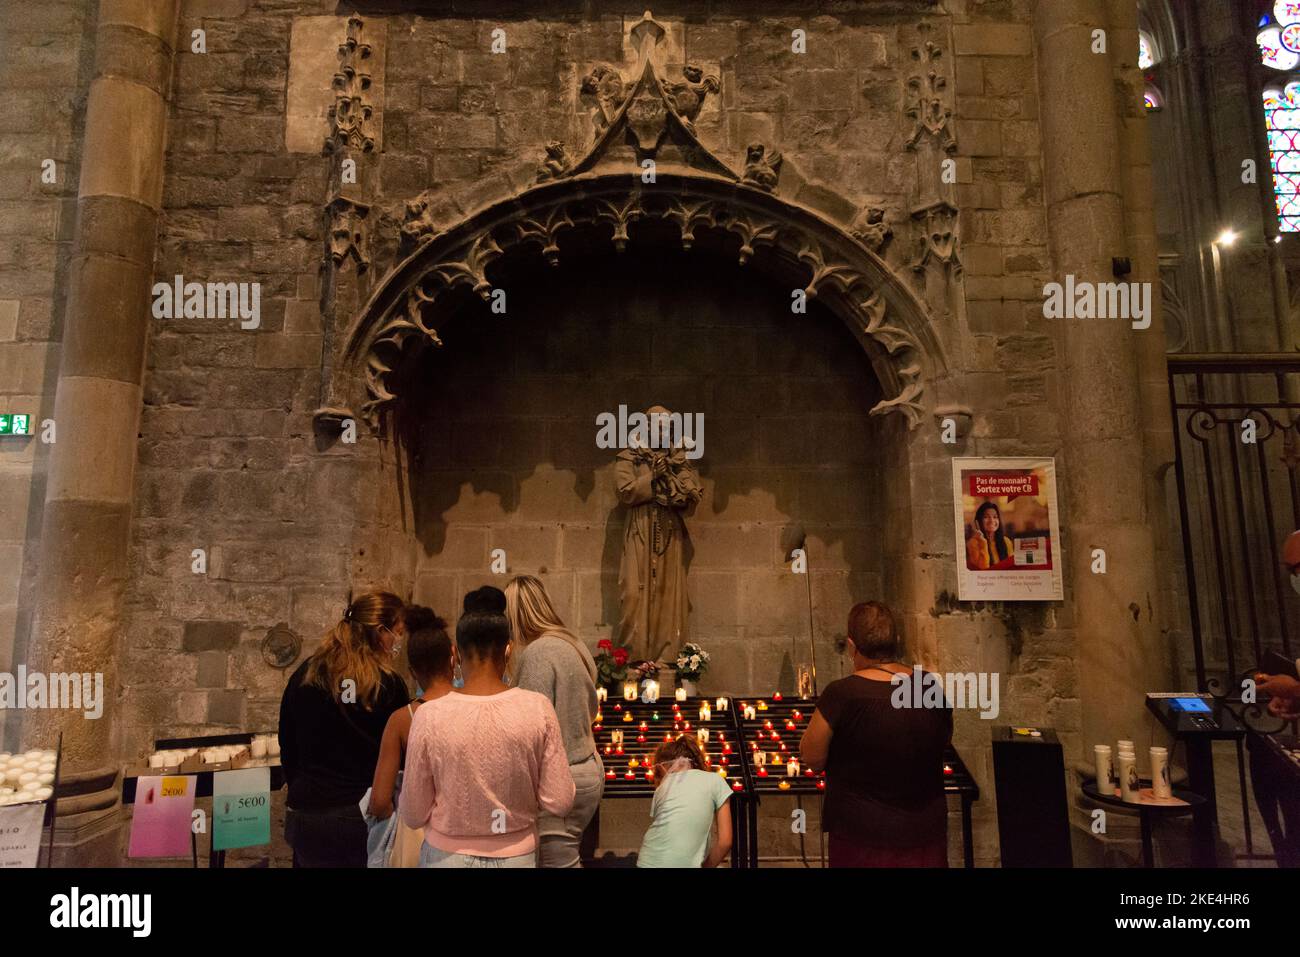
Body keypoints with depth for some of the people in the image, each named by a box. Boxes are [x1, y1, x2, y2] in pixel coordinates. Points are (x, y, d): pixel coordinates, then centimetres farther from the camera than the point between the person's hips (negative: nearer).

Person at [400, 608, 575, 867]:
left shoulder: (429, 716, -19)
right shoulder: (538, 708, -17)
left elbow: (413, 815, -9)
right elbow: (559, 803, -11)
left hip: (448, 856, -1)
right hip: (517, 856, 1)